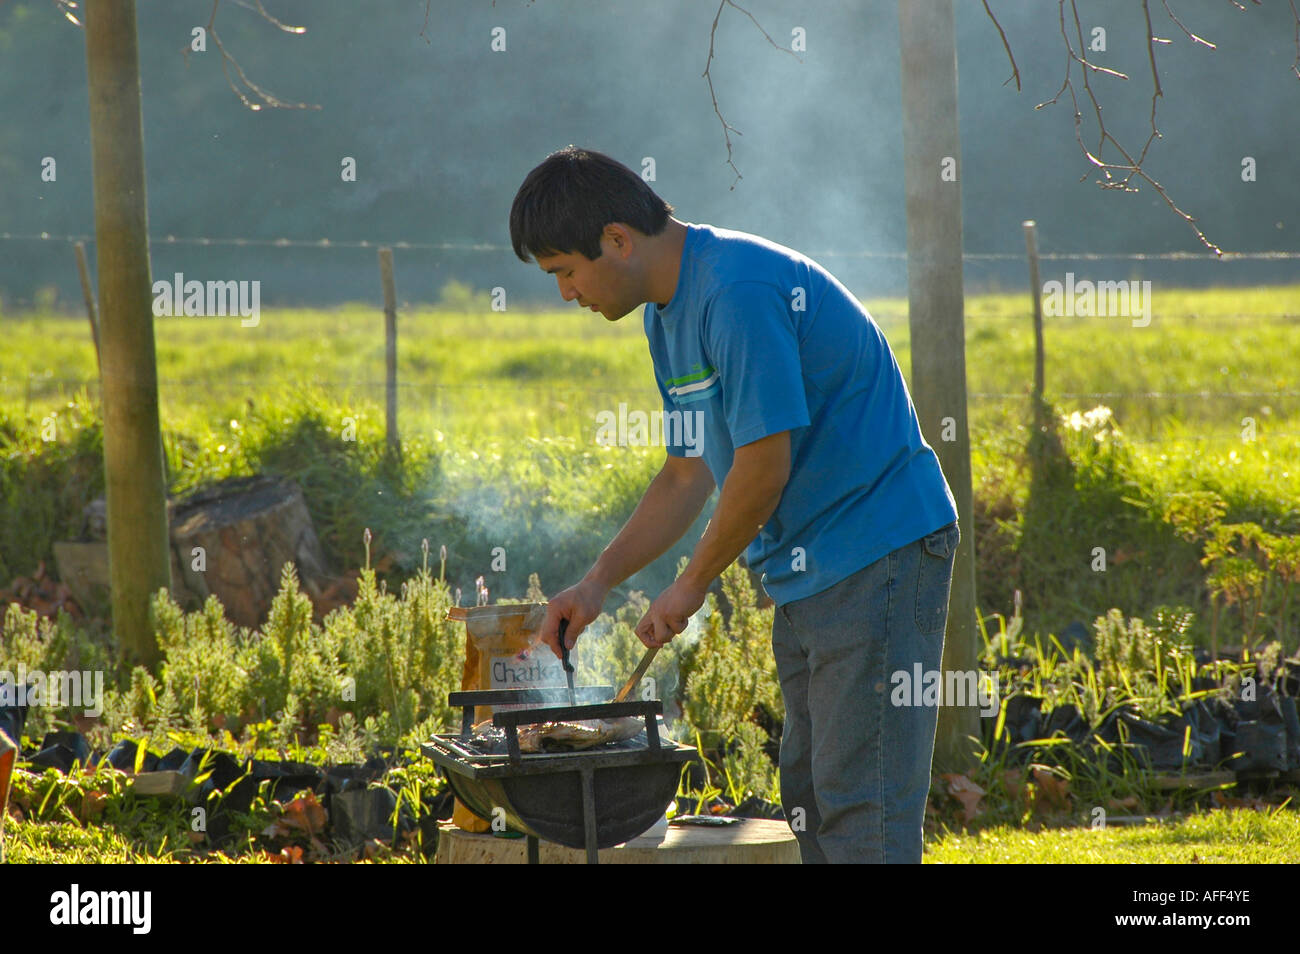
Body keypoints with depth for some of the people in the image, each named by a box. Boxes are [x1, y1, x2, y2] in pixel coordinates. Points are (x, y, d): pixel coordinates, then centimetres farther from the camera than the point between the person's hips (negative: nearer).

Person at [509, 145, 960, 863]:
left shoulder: (738, 291, -20)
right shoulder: (668, 313, 13)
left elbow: (765, 465, -22)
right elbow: (687, 475, 19)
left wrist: (691, 587, -10)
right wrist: (597, 583, 10)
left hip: (878, 553, -10)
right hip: (806, 572, 11)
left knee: (861, 813, -12)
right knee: (810, 805, 11)